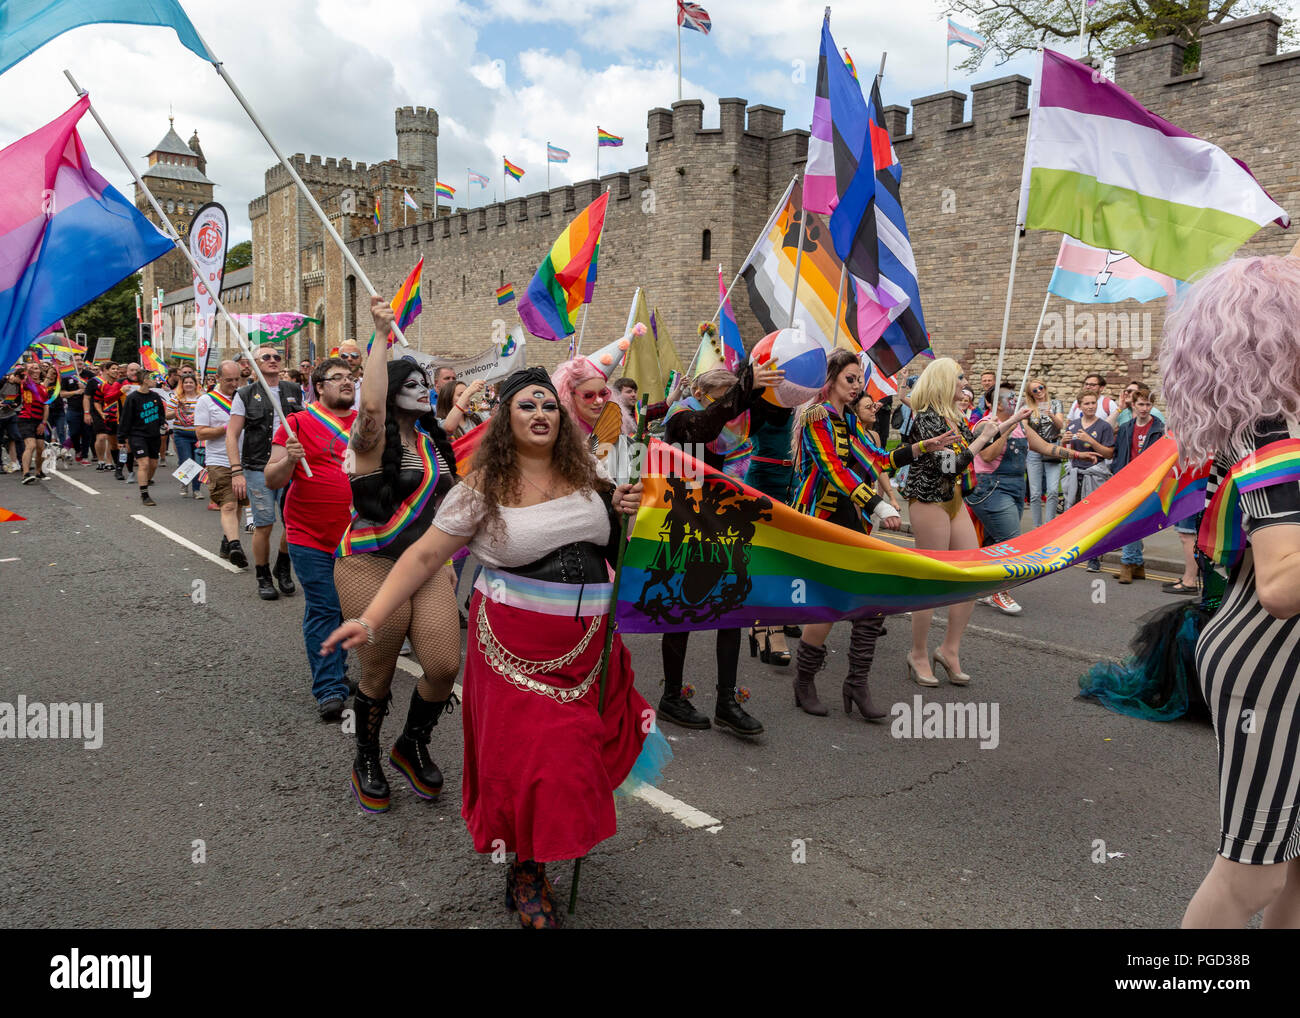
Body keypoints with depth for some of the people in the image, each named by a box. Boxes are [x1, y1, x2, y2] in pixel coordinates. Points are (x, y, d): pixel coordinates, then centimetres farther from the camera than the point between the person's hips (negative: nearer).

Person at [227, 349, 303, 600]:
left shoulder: (295, 392, 10)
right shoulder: (245, 395, 1)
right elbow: (232, 435, -1)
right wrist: (237, 471, -10)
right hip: (258, 469, -2)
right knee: (264, 526, -1)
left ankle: (283, 568, 25)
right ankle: (264, 578, 16)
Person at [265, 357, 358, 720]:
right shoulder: (297, 424, -2)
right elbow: (272, 481, -4)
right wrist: (289, 460, -22)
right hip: (312, 539, -4)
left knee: (350, 608, 13)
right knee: (323, 610, -4)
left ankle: (335, 670, 30)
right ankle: (329, 689, 0)